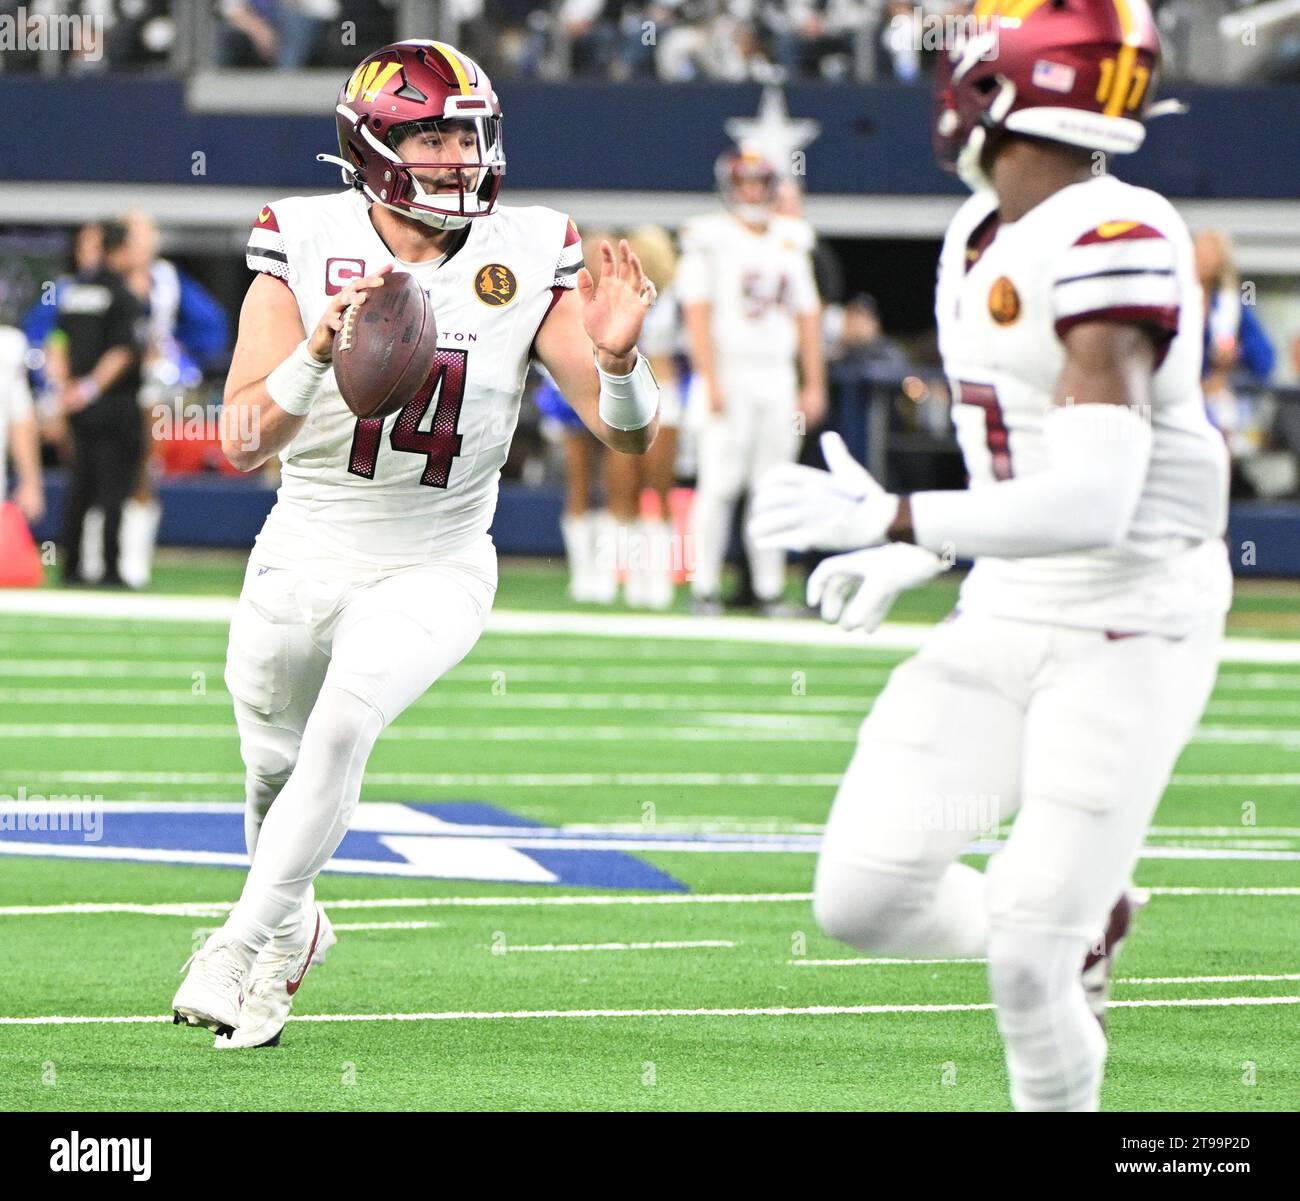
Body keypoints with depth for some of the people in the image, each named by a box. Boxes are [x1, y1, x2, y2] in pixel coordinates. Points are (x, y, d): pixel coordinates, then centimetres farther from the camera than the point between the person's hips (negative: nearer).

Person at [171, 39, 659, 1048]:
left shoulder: (527, 259, -11)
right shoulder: (306, 251, -14)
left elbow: (628, 436, -13)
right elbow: (242, 443, -22)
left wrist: (615, 357, -35)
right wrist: (316, 355, -41)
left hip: (436, 568, -1)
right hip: (305, 558, 1)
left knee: (344, 721, -27)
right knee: (277, 768, 16)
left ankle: (252, 943, -14)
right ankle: (292, 924, 47)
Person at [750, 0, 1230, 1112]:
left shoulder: (1112, 246, -22)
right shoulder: (985, 239, 8)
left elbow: (1092, 503, -28)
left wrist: (895, 520, -24)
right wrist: (905, 564, 12)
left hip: (1124, 640, -8)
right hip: (1006, 621, 8)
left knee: (1028, 961, -9)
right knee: (861, 898, 0)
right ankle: (1077, 927, 26)